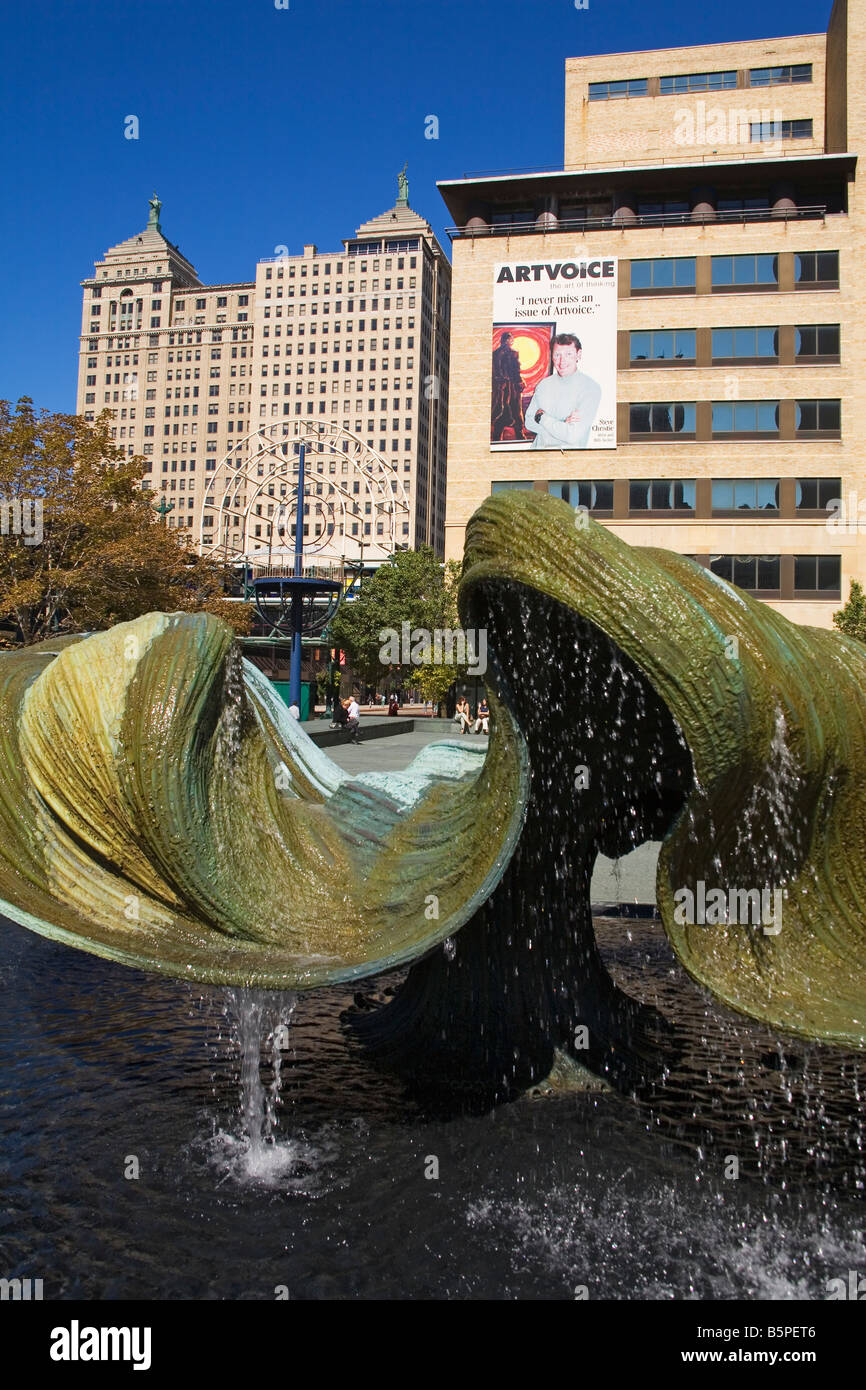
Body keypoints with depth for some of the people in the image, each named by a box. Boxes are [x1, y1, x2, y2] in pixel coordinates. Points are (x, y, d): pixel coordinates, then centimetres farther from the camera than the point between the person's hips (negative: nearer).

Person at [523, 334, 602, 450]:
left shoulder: (591, 388, -8)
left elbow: (573, 436, -15)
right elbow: (529, 422, 5)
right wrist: (563, 425, -9)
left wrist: (541, 416, -6)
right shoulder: (544, 384, 9)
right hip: (538, 447, 4)